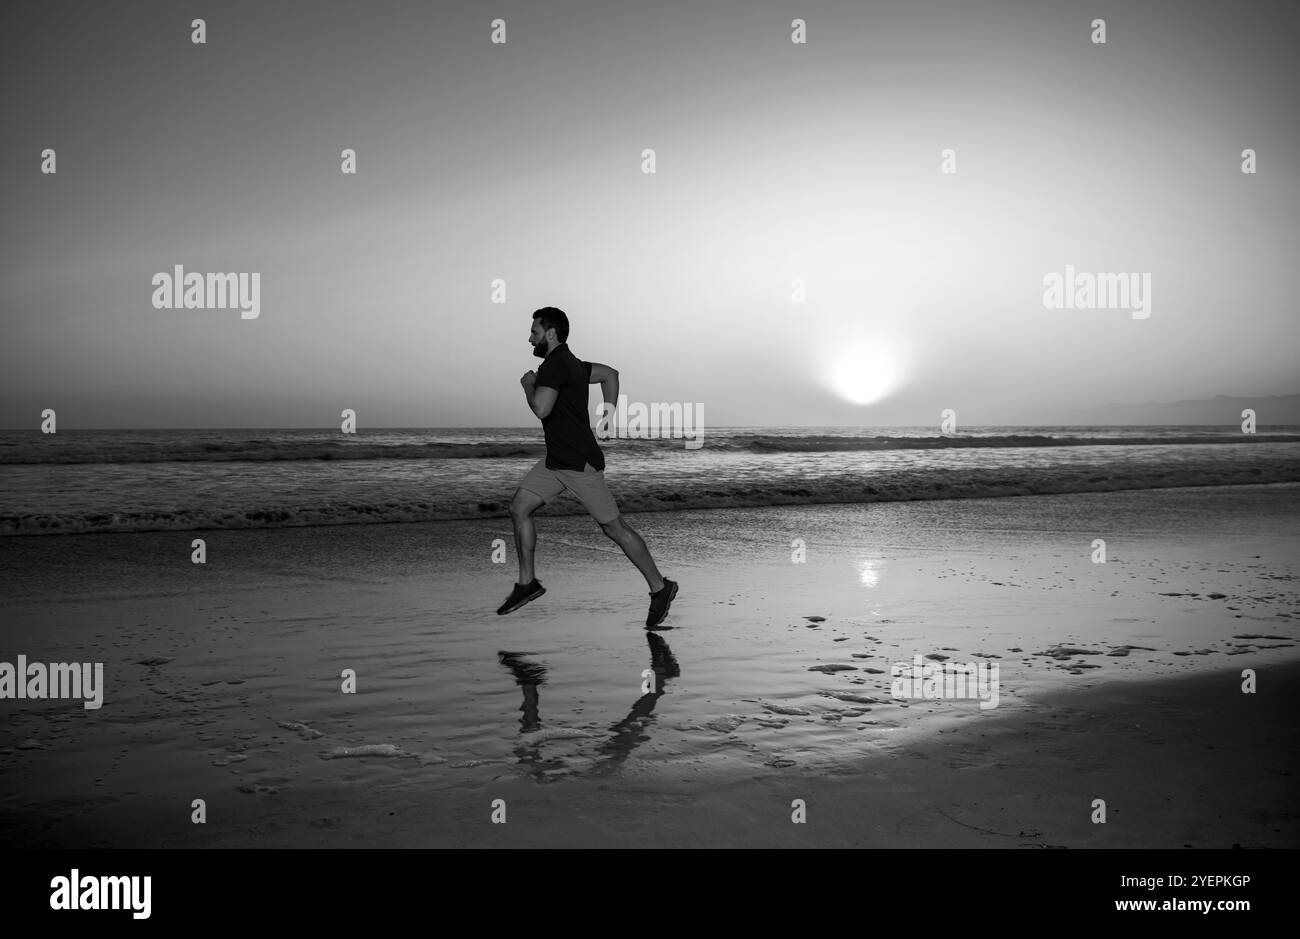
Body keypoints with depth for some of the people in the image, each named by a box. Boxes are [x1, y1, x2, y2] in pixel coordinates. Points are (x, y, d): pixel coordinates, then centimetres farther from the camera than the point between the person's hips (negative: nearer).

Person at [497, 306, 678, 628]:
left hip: (581, 464, -10)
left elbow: (541, 408, -30)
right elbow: (610, 374, 25)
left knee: (613, 527, -2)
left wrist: (528, 384, -10)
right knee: (519, 508, 6)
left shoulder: (555, 364, -18)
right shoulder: (569, 363, 12)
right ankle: (527, 583, 14)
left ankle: (660, 587, 10)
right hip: (555, 460, 10)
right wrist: (608, 415, 17)